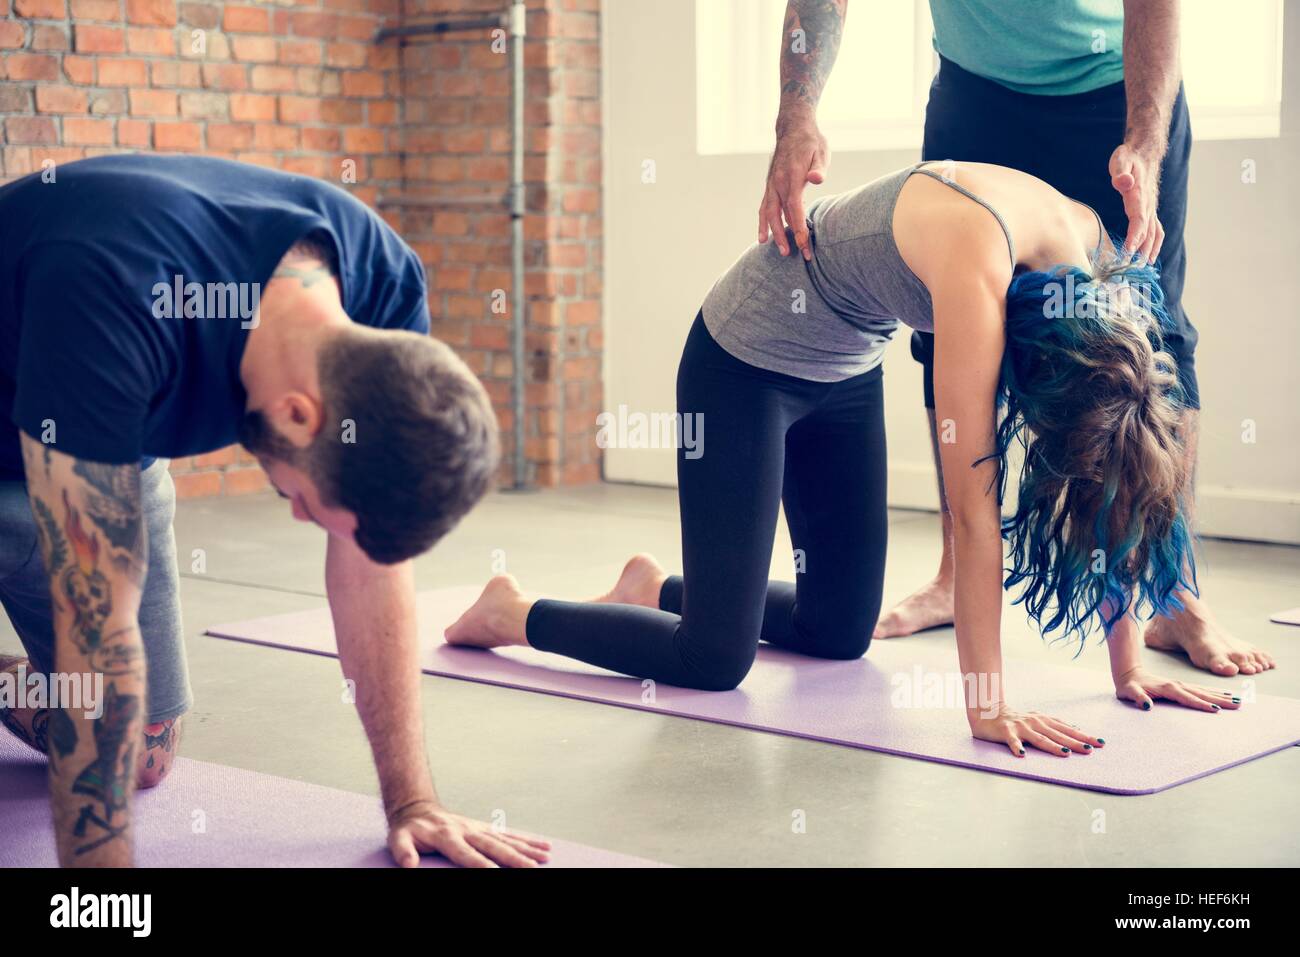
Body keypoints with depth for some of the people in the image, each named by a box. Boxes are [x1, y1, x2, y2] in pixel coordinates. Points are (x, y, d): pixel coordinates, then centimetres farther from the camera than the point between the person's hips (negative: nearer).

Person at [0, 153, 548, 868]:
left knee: (147, 756, 4)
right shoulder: (114, 301, -44)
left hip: (114, 441, 5)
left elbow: (370, 566, -16)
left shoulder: (385, 282, -25)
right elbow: (97, 614, -41)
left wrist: (411, 801, -15)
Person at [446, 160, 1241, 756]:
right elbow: (974, 506, -36)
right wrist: (989, 706, -34)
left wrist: (1129, 664, -9)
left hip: (847, 368, 8)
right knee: (716, 660, -8)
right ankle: (517, 613, 14)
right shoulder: (975, 263, -36)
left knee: (842, 632, 12)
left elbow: (1106, 479, -9)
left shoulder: (1099, 261, -15)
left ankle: (661, 588, 34)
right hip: (749, 360, -7)